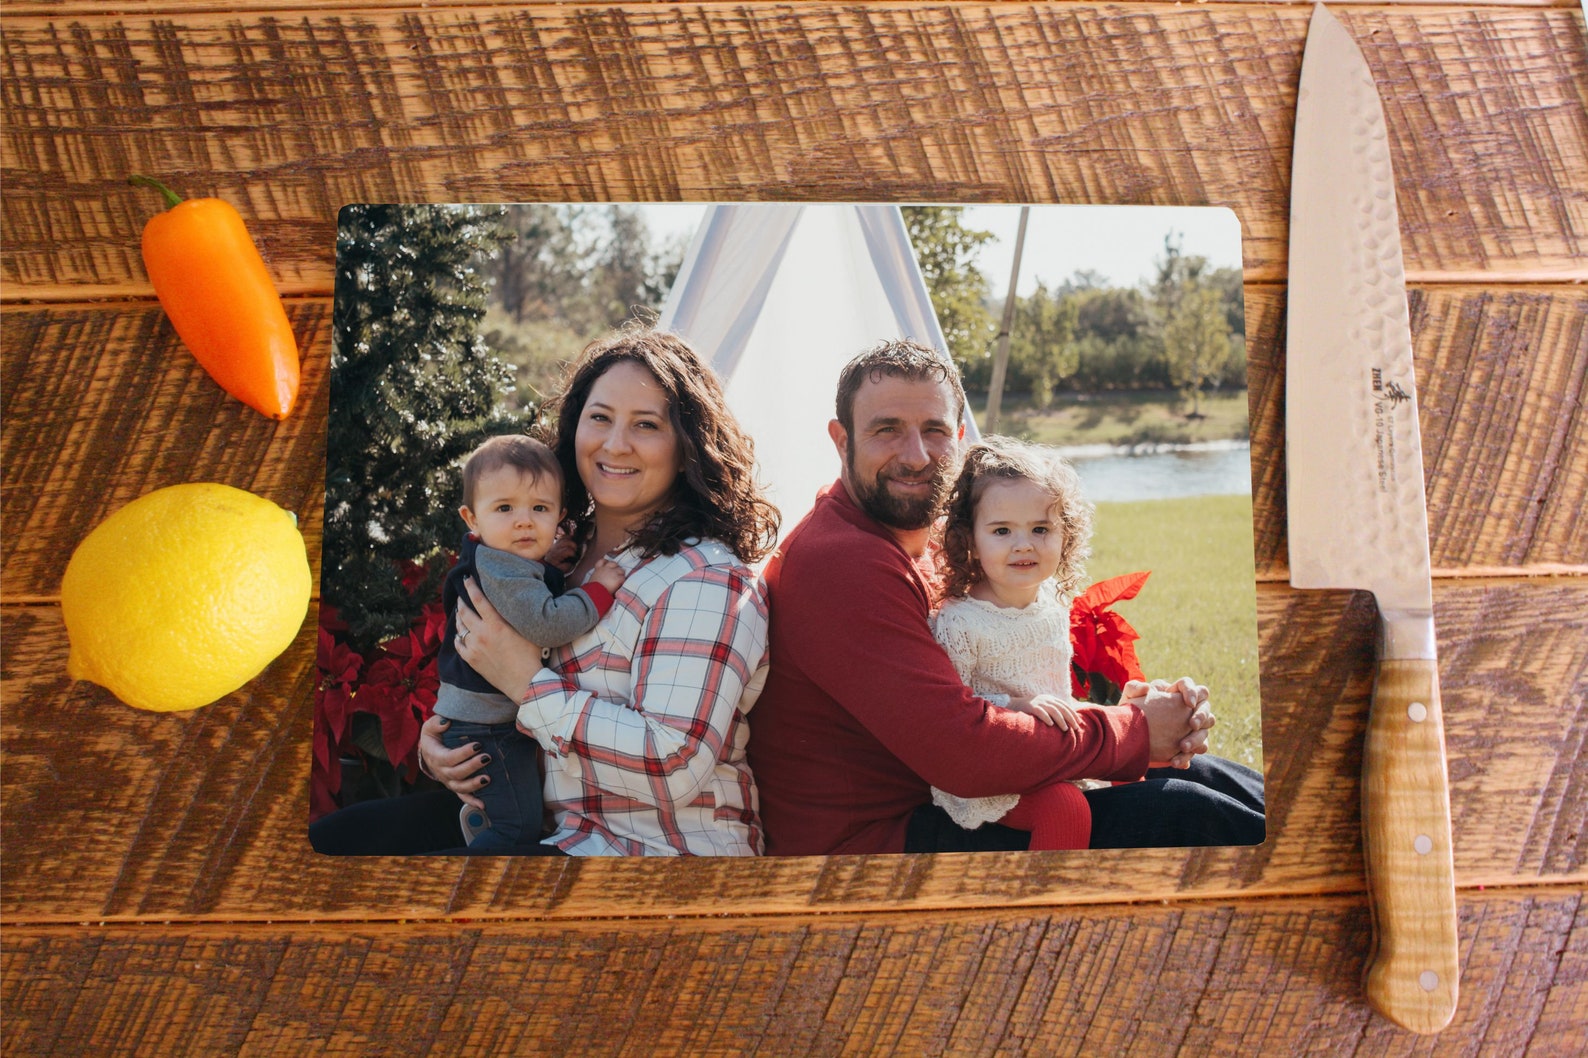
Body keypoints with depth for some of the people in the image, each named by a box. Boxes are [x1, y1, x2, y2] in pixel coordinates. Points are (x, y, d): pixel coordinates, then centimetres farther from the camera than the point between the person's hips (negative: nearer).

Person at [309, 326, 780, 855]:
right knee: (330, 837, 2)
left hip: (661, 848, -8)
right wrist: (437, 744, -2)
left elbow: (677, 769, -26)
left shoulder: (706, 580, -17)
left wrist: (528, 683, -20)